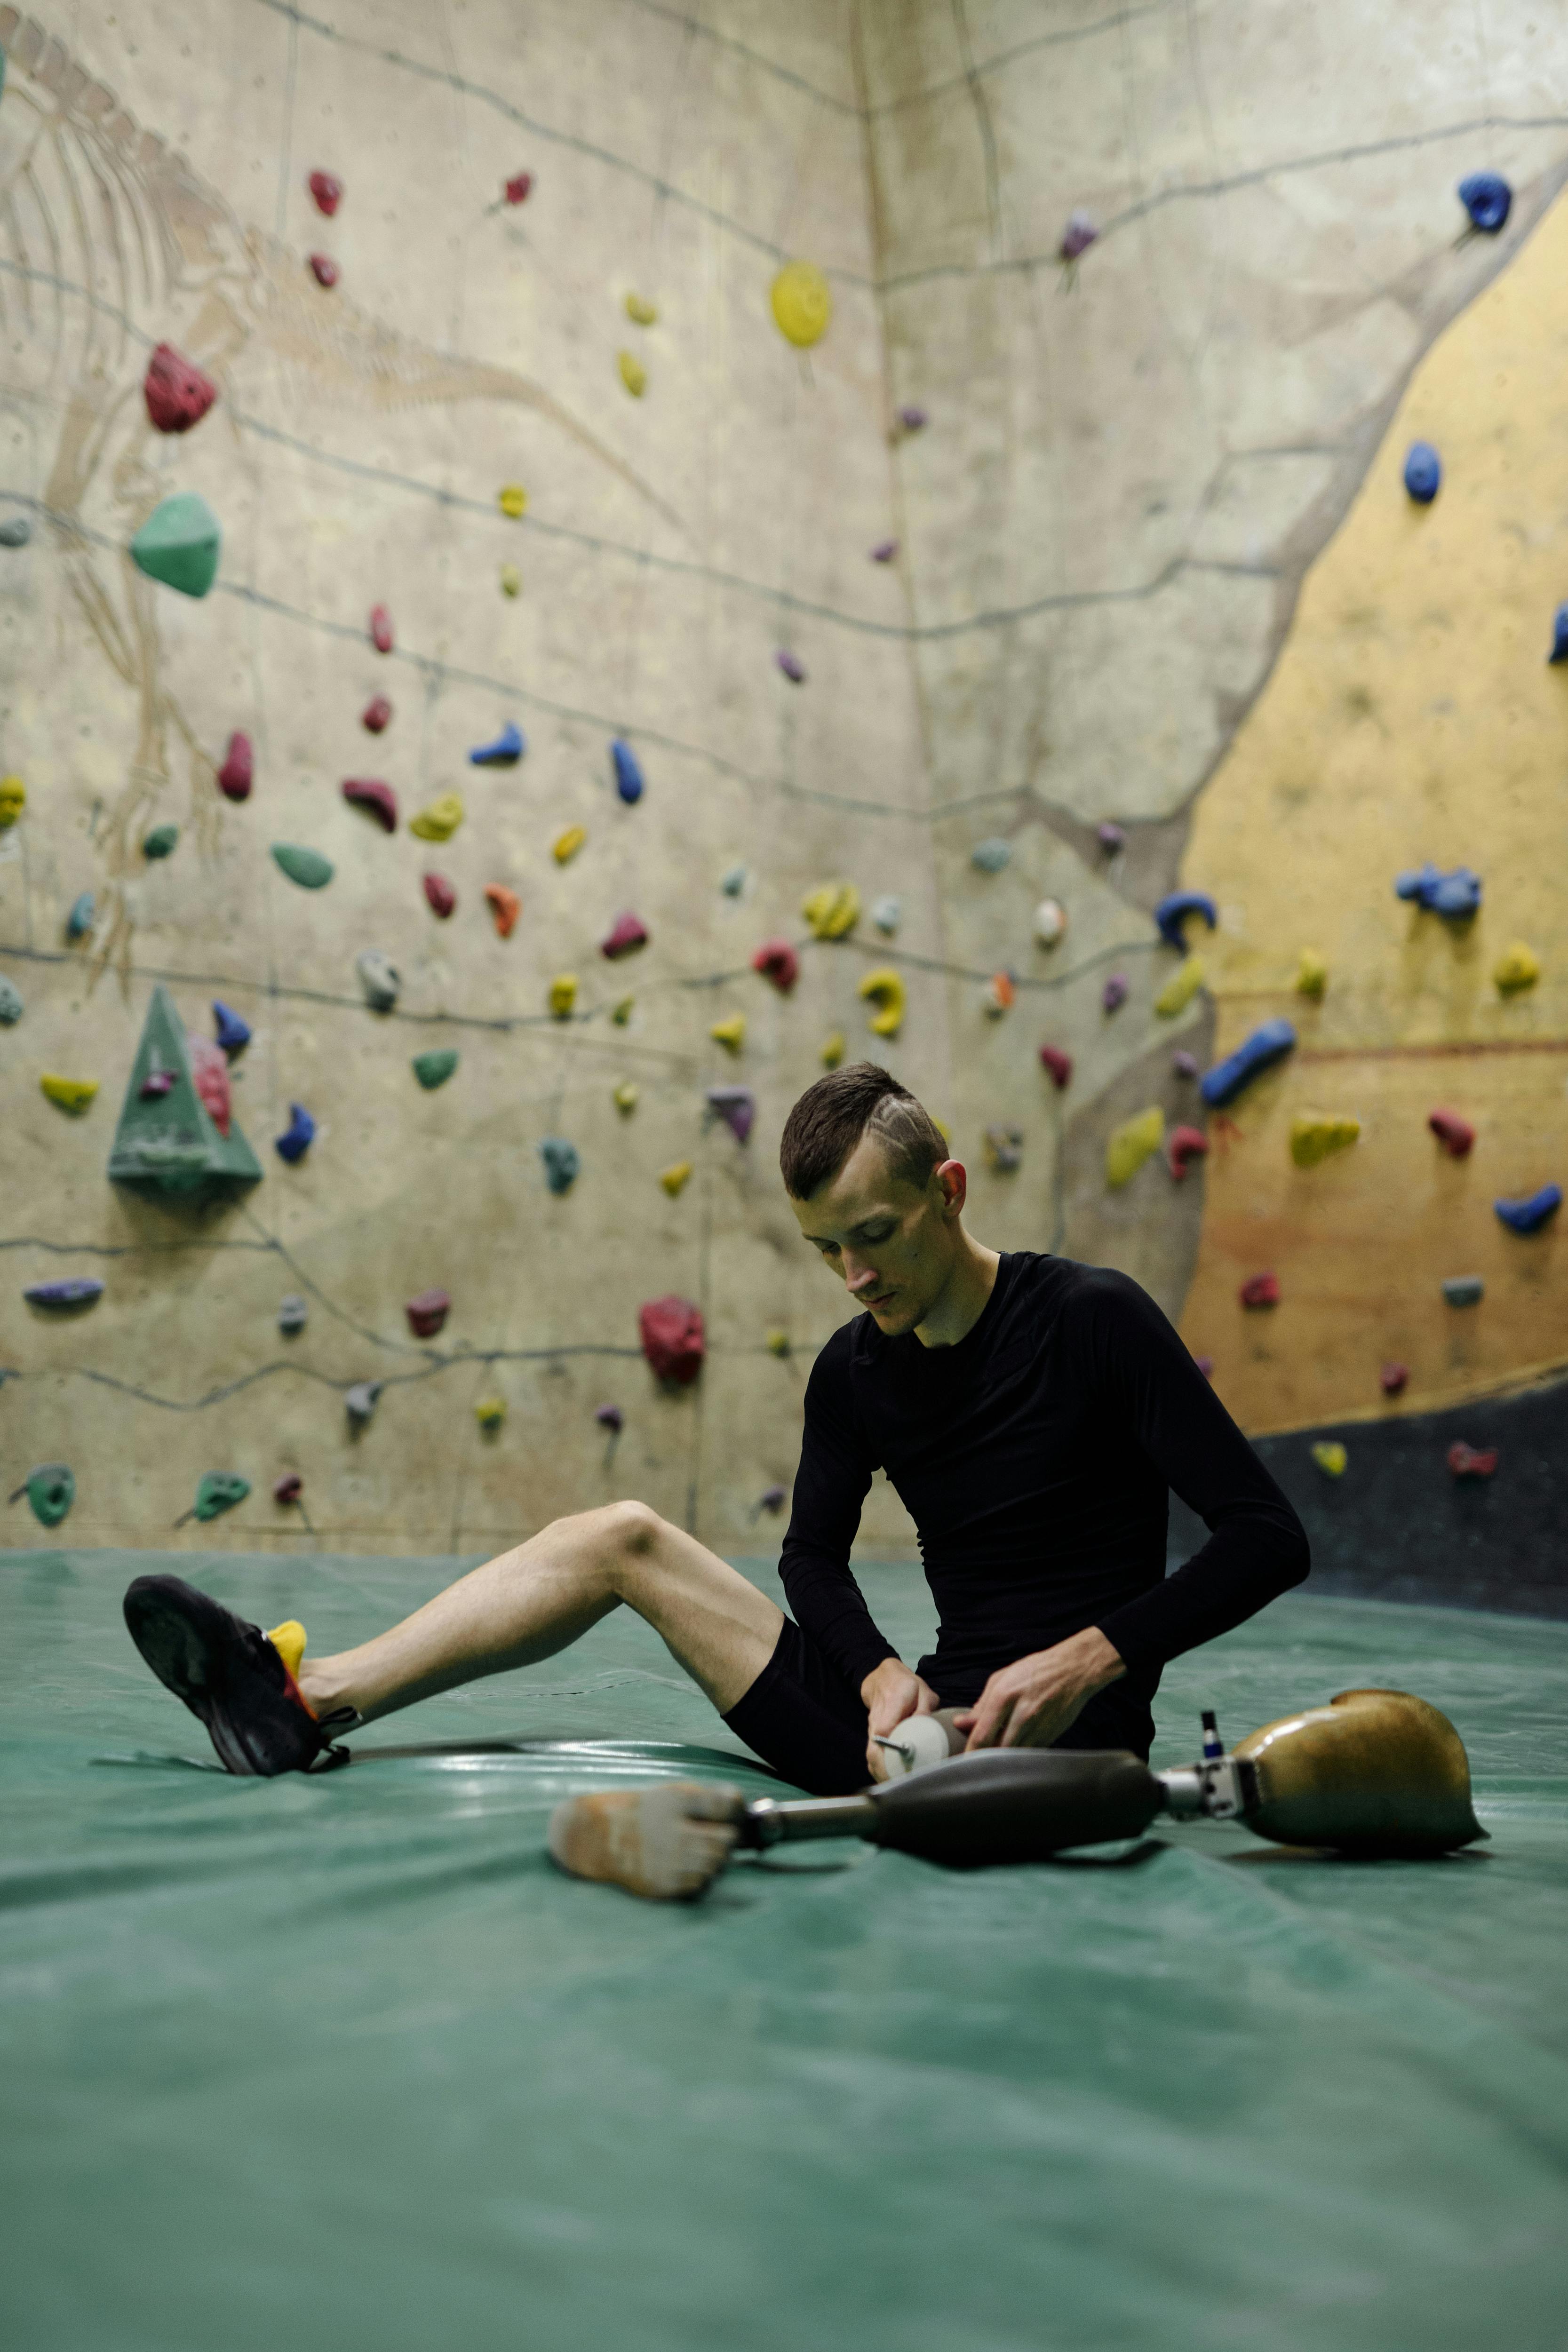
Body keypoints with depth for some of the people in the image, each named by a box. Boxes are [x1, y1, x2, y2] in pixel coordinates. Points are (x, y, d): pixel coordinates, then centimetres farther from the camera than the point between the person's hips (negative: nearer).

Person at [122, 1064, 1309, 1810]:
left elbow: (1269, 1538, -12)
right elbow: (816, 1555, 18)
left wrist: (1093, 1660, -22)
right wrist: (883, 1675, -3)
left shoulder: (1094, 1319, -11)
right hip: (923, 1728, 6)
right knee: (623, 1535, 2)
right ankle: (309, 1699, -1)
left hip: (1059, 1752, -6)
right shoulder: (855, 1368, 7)